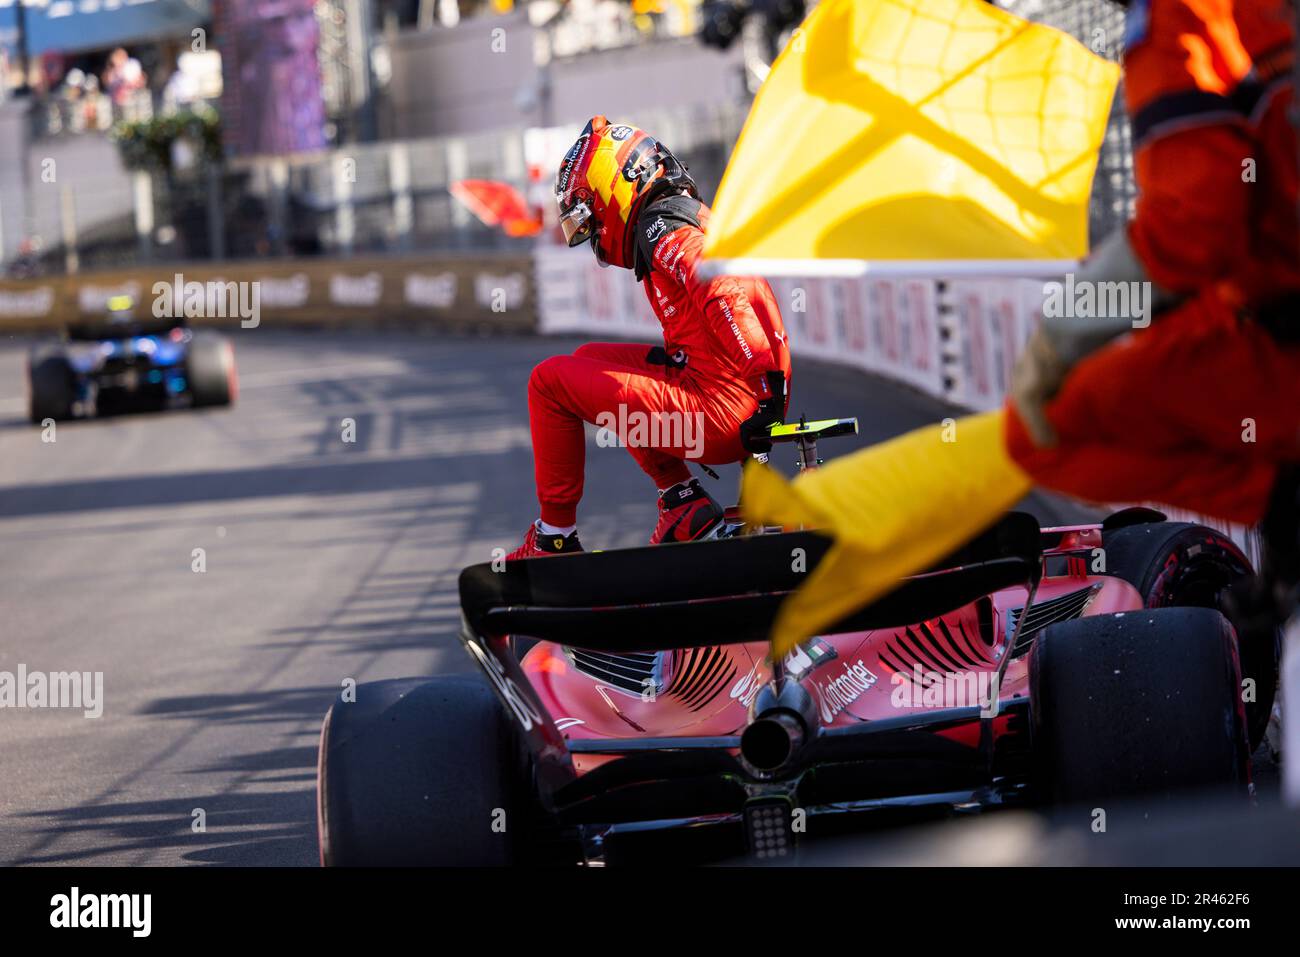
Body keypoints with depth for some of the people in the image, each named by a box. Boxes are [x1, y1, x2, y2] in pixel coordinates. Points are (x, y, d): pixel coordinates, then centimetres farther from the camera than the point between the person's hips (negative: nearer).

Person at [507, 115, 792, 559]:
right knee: (589, 358, 25)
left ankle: (555, 537, 6)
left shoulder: (660, 226, -11)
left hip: (719, 410, -10)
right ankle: (683, 500, 14)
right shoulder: (693, 216, 20)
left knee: (550, 381, -1)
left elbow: (725, 294, -26)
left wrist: (772, 384, -27)